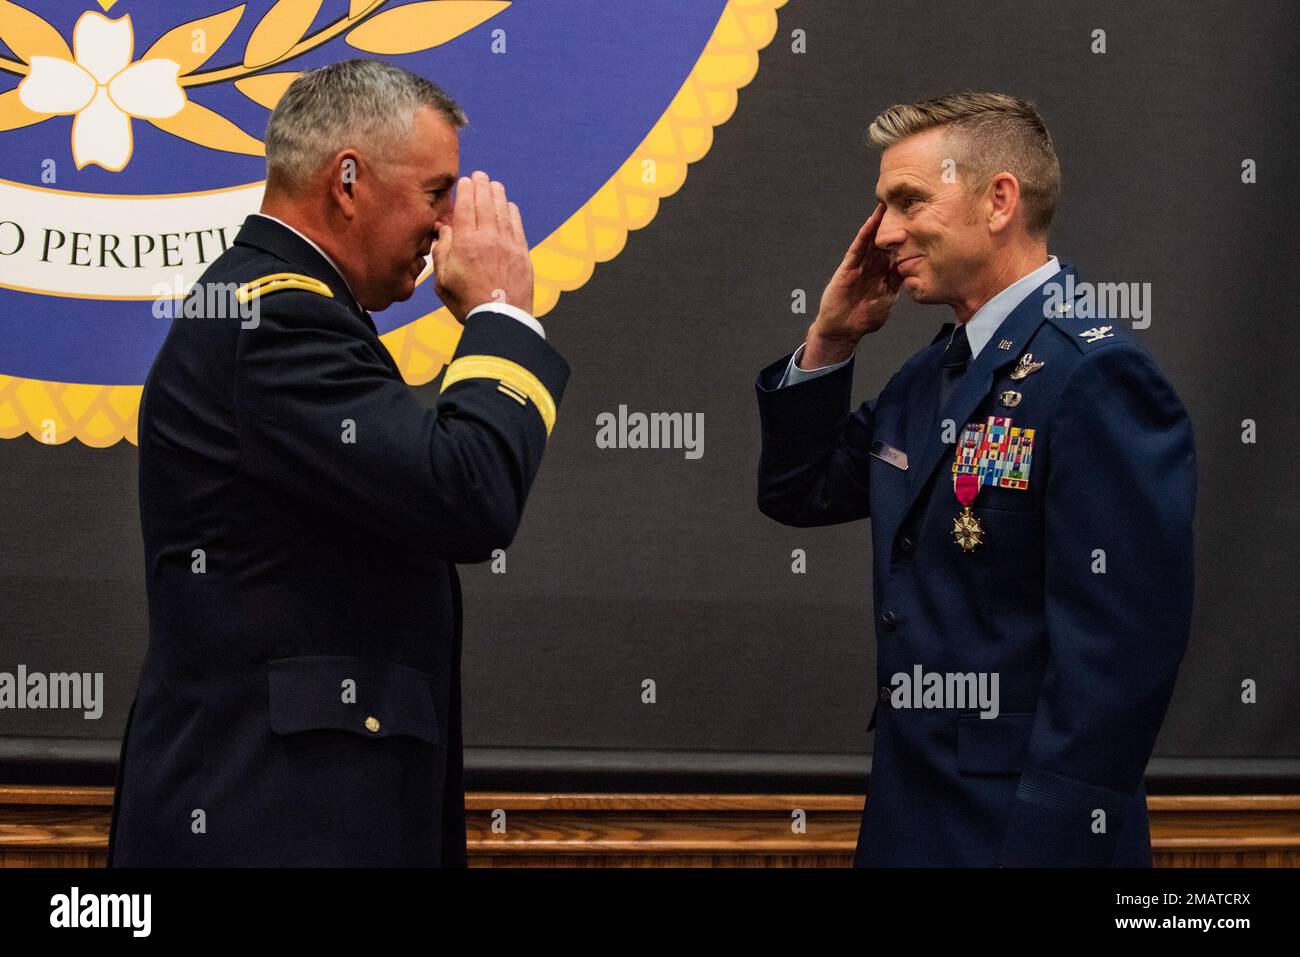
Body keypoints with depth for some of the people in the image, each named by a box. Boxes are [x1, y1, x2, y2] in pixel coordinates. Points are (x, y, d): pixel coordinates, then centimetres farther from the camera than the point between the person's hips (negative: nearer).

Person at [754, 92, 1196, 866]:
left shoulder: (1096, 378, -17)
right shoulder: (932, 375, 10)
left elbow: (1117, 655, -22)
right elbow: (797, 494, 21)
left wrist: (1045, 846, -23)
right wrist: (831, 340, 7)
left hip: (1022, 829, -9)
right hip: (912, 816, 9)